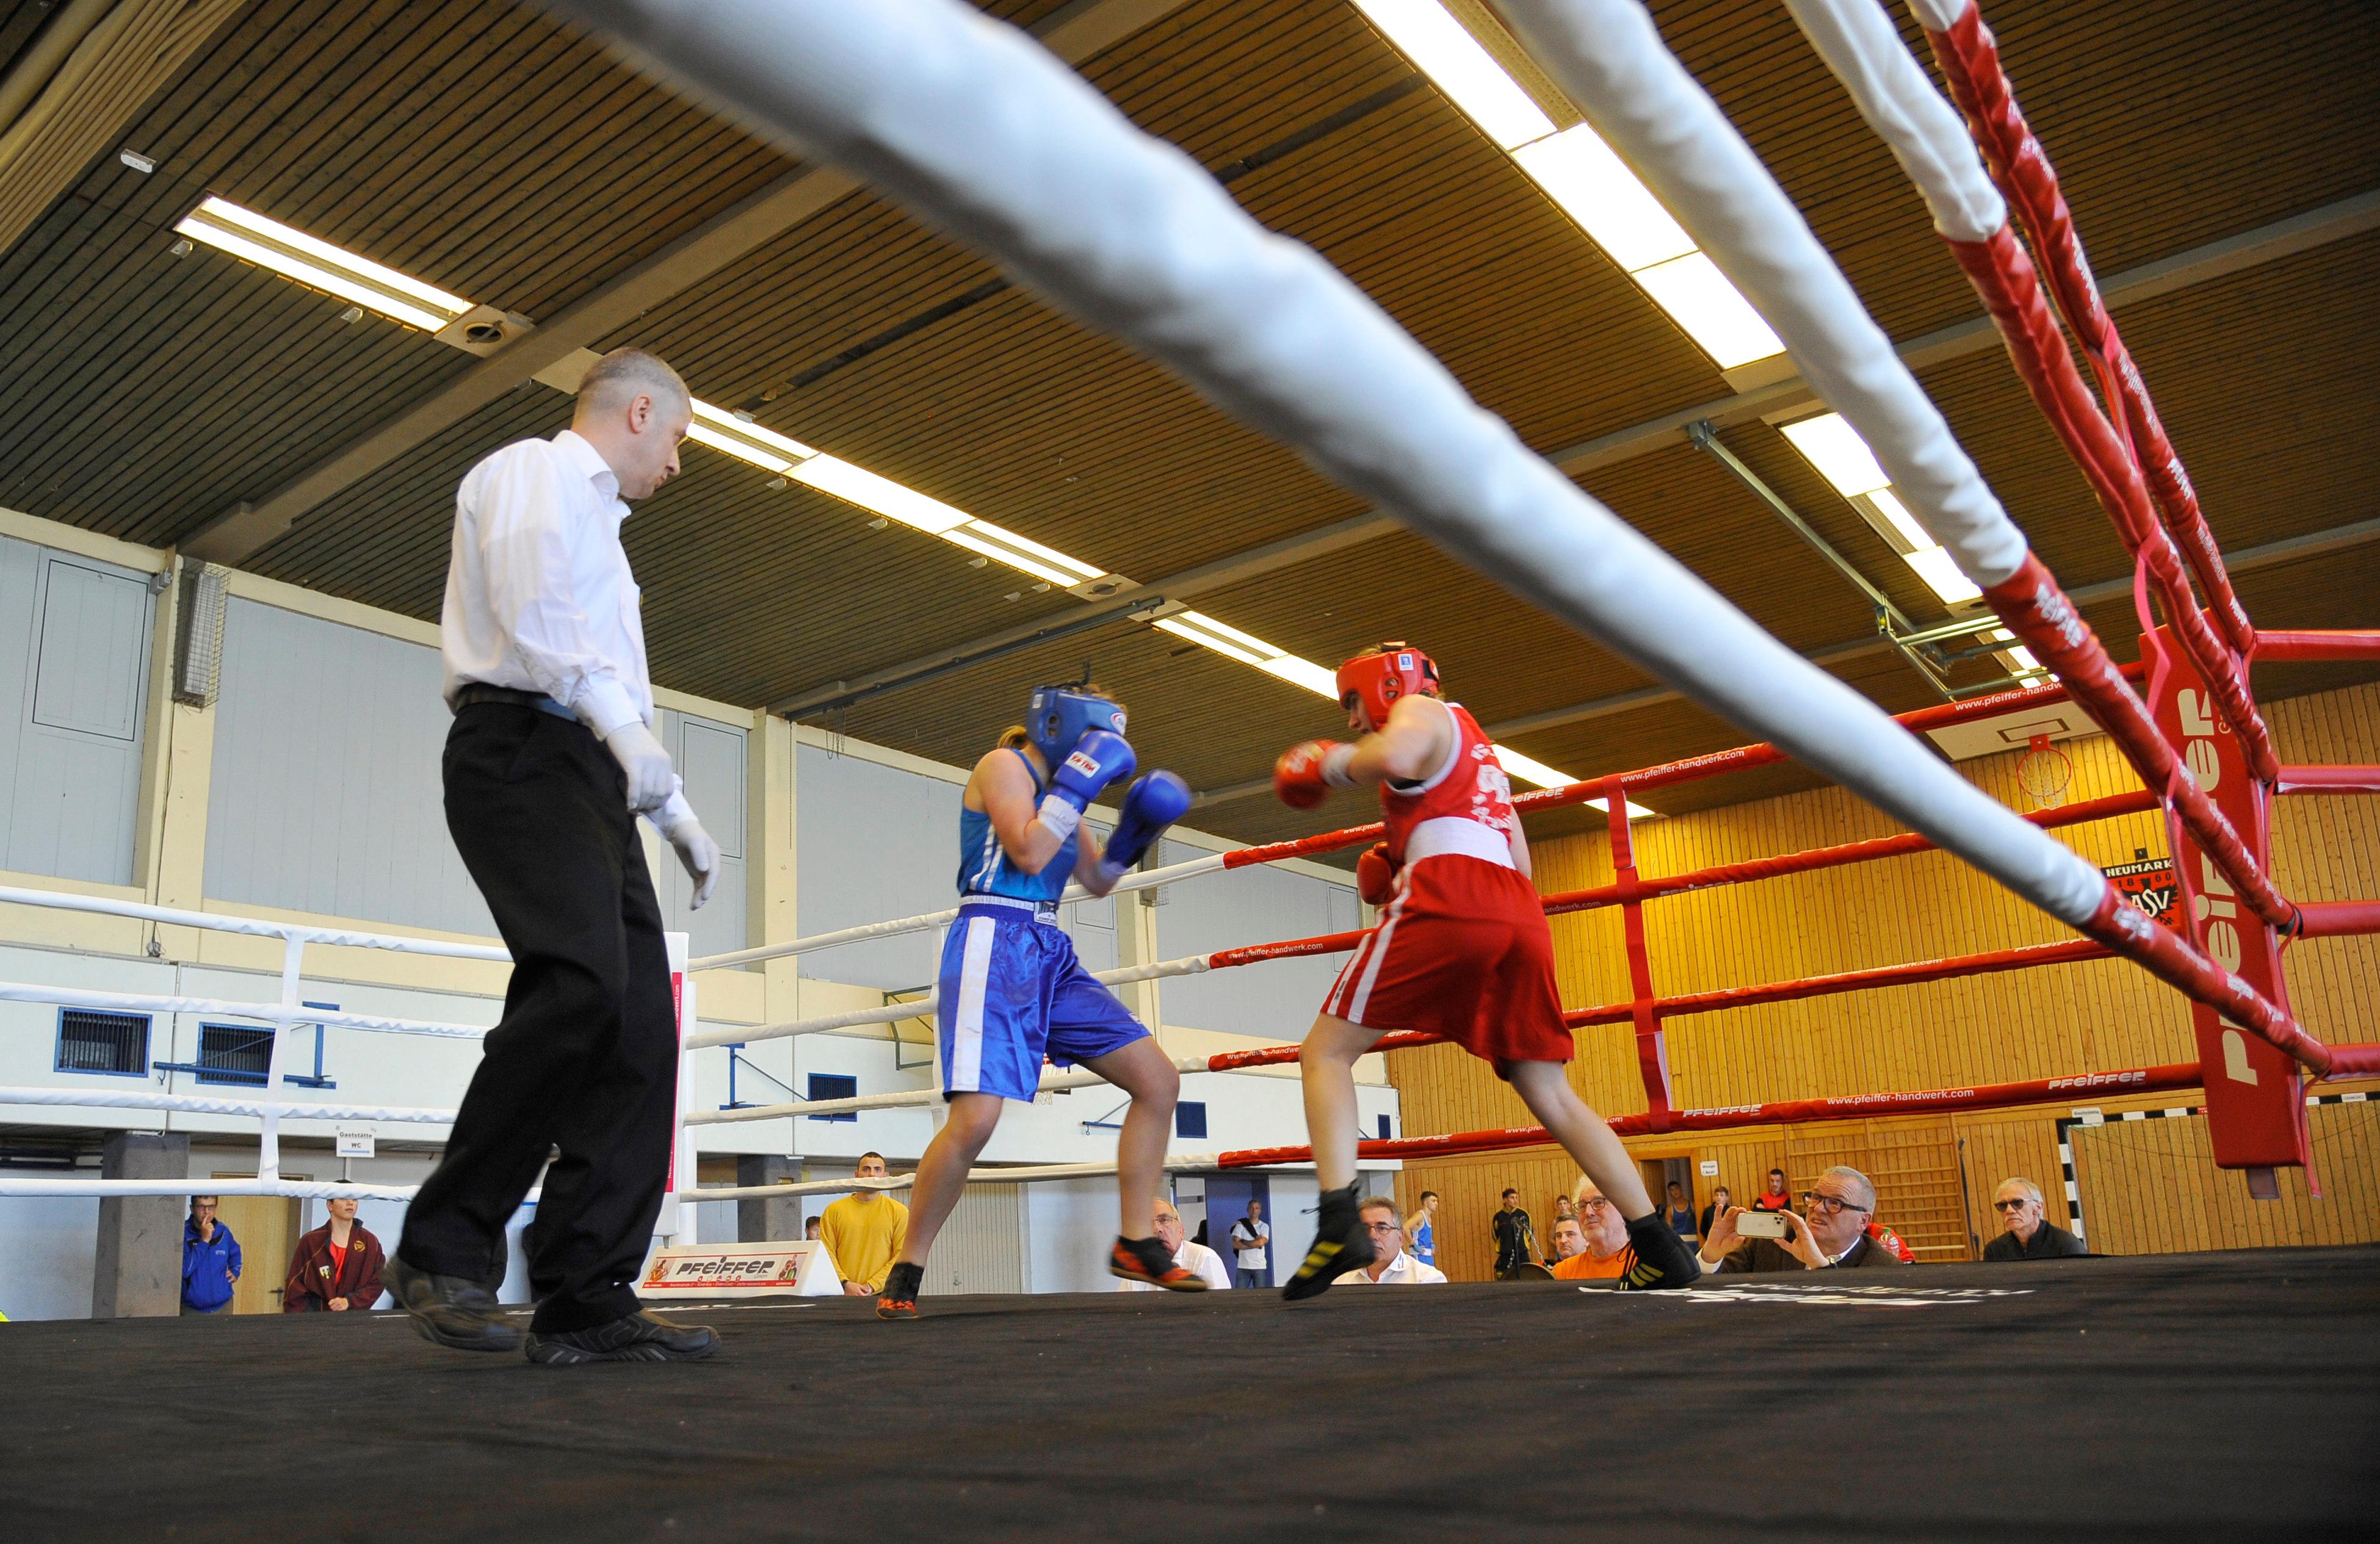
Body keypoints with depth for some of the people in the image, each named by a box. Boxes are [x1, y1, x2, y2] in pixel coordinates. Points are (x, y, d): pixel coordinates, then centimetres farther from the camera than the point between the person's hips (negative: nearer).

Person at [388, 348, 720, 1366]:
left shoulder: (594, 524, 33)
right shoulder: (535, 471, 6)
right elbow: (531, 607, -14)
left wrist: (677, 813, 28)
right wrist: (625, 726, -26)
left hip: (585, 773, 9)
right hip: (523, 747, -9)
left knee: (639, 1024, -5)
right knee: (581, 981, -27)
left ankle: (585, 1302, -8)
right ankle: (443, 1249, -14)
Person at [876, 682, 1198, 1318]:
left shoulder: (1054, 788, 21)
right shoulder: (1004, 765, -2)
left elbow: (1097, 879, 26)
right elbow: (1028, 853, -17)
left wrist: (1135, 827, 11)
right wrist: (1079, 779, -12)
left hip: (1051, 957, 9)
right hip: (994, 947, -9)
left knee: (1159, 1081, 2)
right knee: (974, 1120, -22)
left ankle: (1135, 1245, 9)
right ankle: (906, 1272, -3)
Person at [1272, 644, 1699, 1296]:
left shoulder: (1421, 710, 13)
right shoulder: (1479, 754, 38)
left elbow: (1393, 757, -13)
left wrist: (1330, 764, 5)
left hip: (1448, 898, -8)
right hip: (1521, 912, 8)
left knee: (1325, 1052, -2)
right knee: (1551, 1096, 11)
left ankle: (1339, 1221, -20)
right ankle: (1660, 1245, 2)